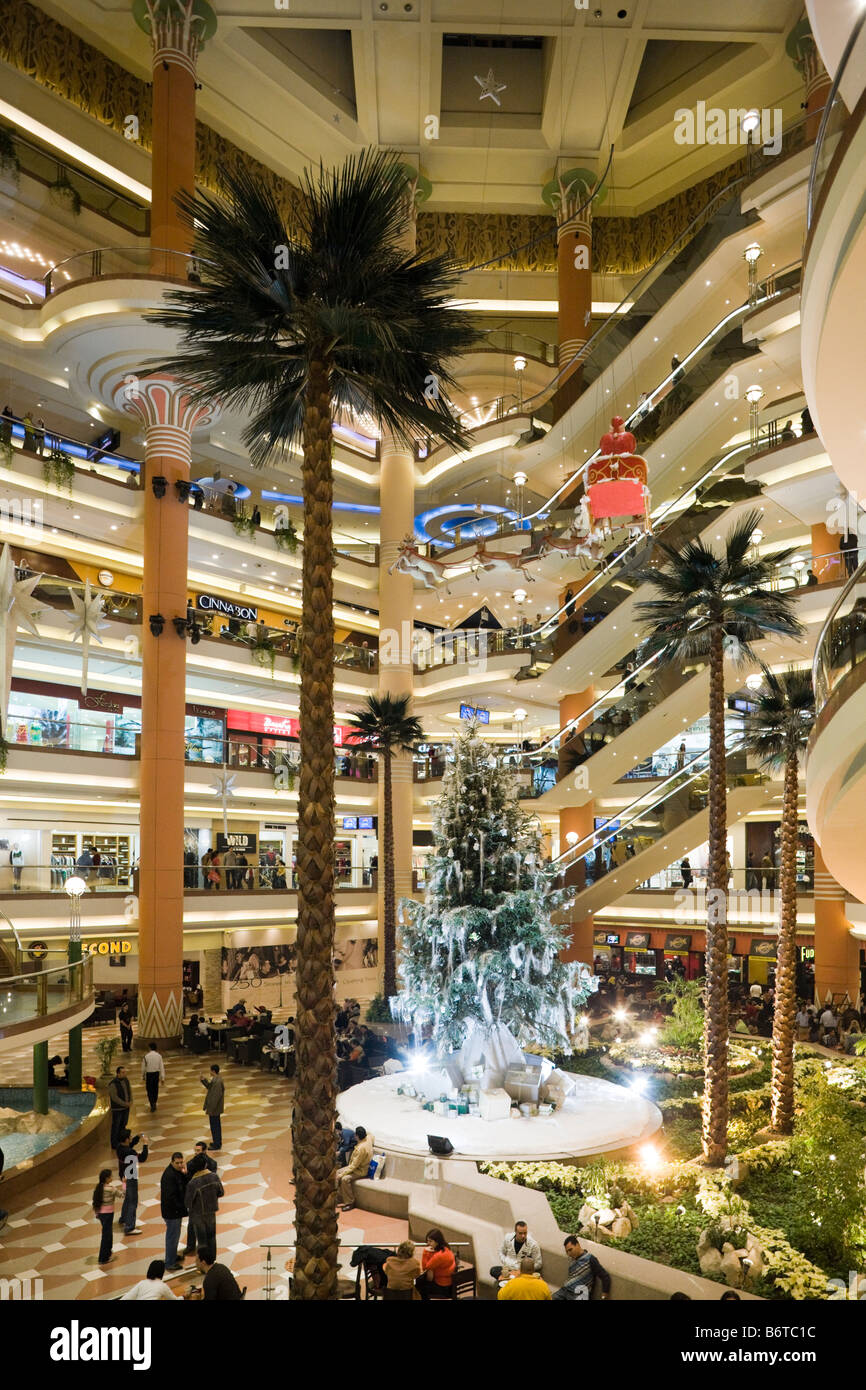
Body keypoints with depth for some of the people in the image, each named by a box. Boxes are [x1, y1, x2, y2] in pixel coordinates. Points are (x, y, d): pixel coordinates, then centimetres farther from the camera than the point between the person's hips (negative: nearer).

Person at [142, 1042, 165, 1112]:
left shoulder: (146, 1056, -14)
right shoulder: (159, 1056, -8)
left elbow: (143, 1067, -4)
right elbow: (161, 1067, -6)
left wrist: (143, 1075, 13)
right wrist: (162, 1078, 1)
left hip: (149, 1074, -3)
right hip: (156, 1073, 3)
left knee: (149, 1090, 7)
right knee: (155, 1089, 19)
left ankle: (152, 1104, -6)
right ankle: (154, 1103, 30)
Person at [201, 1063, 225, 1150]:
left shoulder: (217, 1081, -28)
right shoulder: (215, 1079, 4)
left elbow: (216, 1097, -27)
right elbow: (210, 1087, 17)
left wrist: (210, 1109, -23)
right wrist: (204, 1080, 6)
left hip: (214, 1108, -10)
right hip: (216, 1107, 10)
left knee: (214, 1126, 3)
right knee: (216, 1125, 21)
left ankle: (217, 1145, 15)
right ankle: (218, 1142, 34)